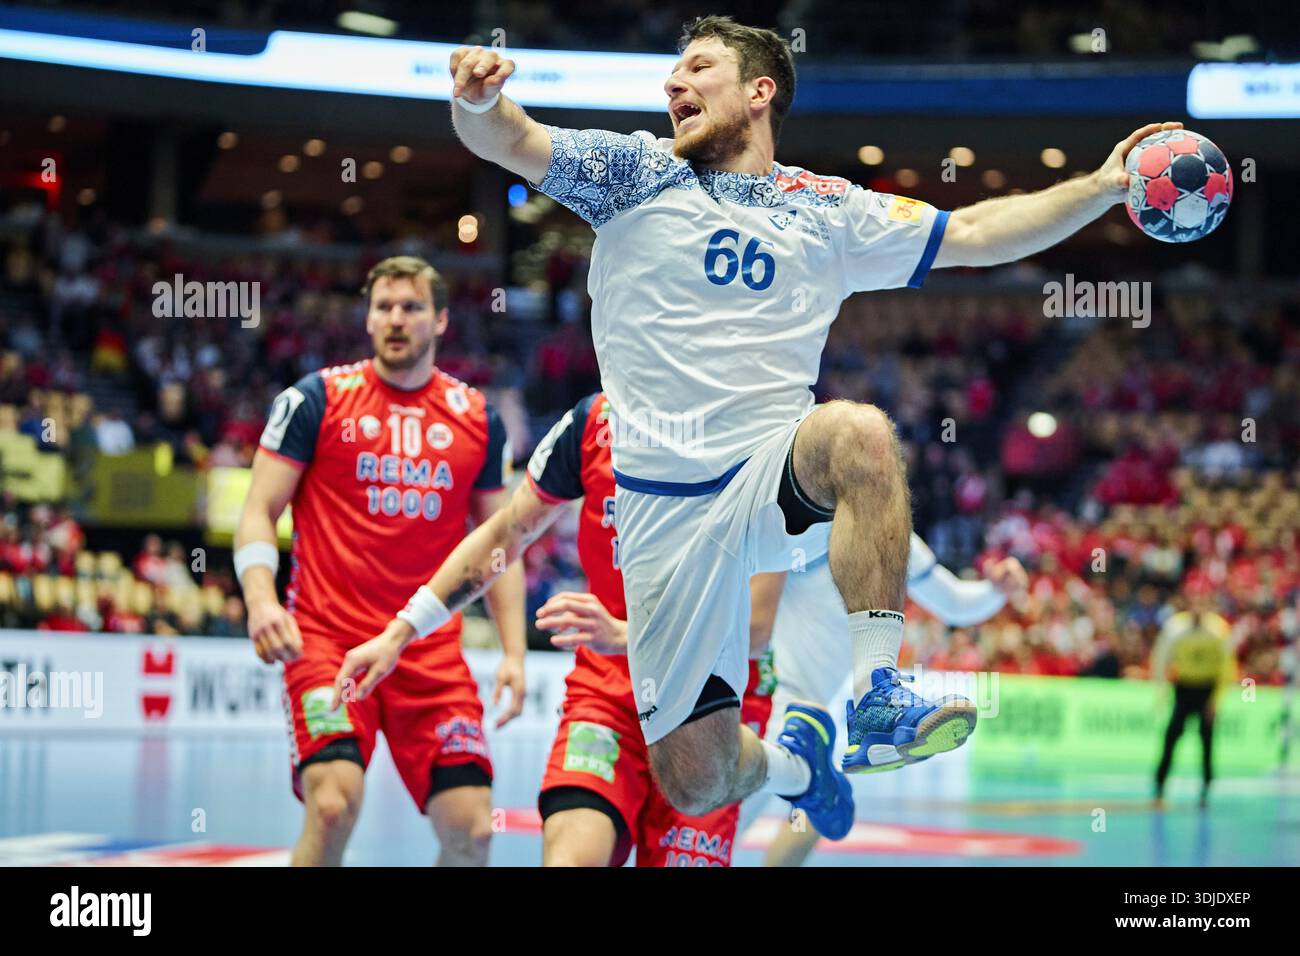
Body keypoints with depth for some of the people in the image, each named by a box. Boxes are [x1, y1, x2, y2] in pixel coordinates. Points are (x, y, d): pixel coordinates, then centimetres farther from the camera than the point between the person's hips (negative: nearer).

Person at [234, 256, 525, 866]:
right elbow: (259, 511, 1)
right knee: (334, 803, -24)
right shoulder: (318, 399, 2)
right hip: (327, 640, -3)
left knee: (471, 827, -6)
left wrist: (513, 651, 7)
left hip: (432, 650, 3)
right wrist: (261, 599, -17)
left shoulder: (476, 418, 11)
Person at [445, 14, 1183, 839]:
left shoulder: (827, 210, 12)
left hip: (773, 483, 0)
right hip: (665, 512, 0)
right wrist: (477, 100, -28)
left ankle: (877, 699, -30)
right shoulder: (636, 171, 7)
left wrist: (1104, 187, 4)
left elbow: (974, 234, 13)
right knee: (695, 784, -4)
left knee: (861, 432, -37)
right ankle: (791, 757, 34)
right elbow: (509, 141, -5)